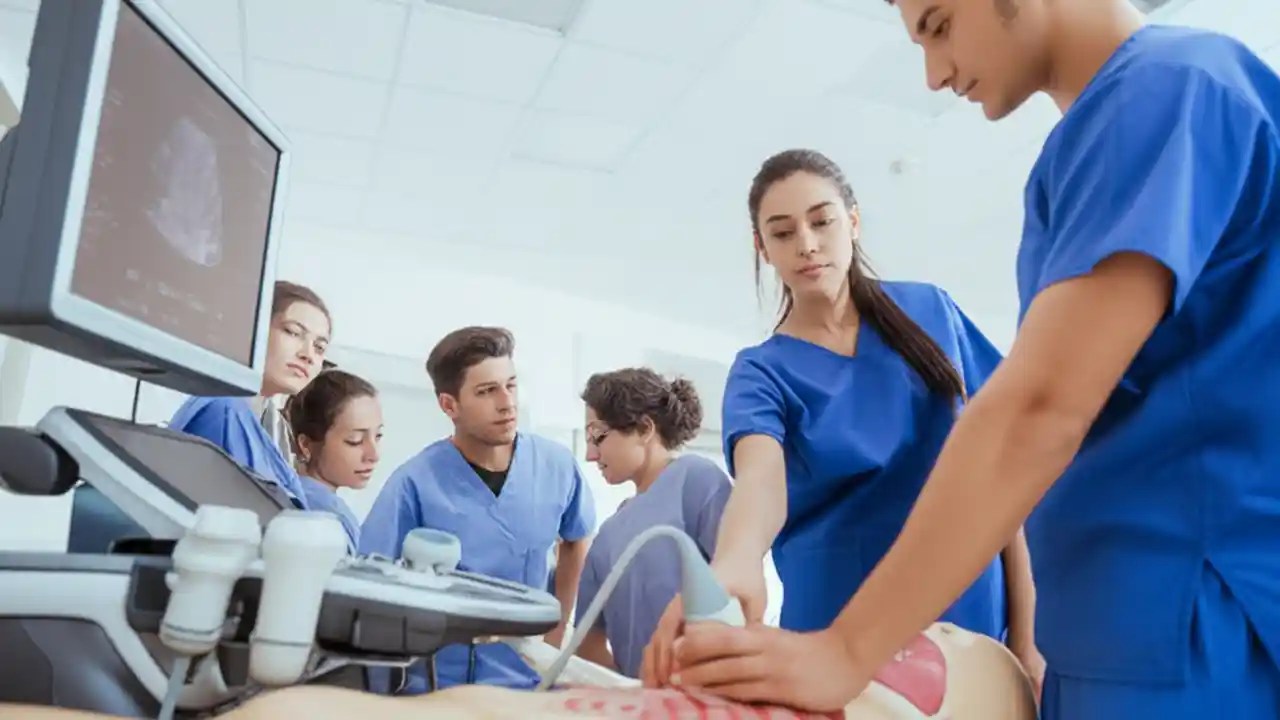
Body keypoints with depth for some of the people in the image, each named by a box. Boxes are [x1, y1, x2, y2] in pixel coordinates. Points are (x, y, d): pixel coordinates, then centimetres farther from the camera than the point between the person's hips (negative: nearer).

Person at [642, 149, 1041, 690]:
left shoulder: (929, 310, 0)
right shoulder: (761, 372, -5)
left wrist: (1025, 633, -2)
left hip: (975, 628, 2)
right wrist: (734, 561, -47)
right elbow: (760, 475, -25)